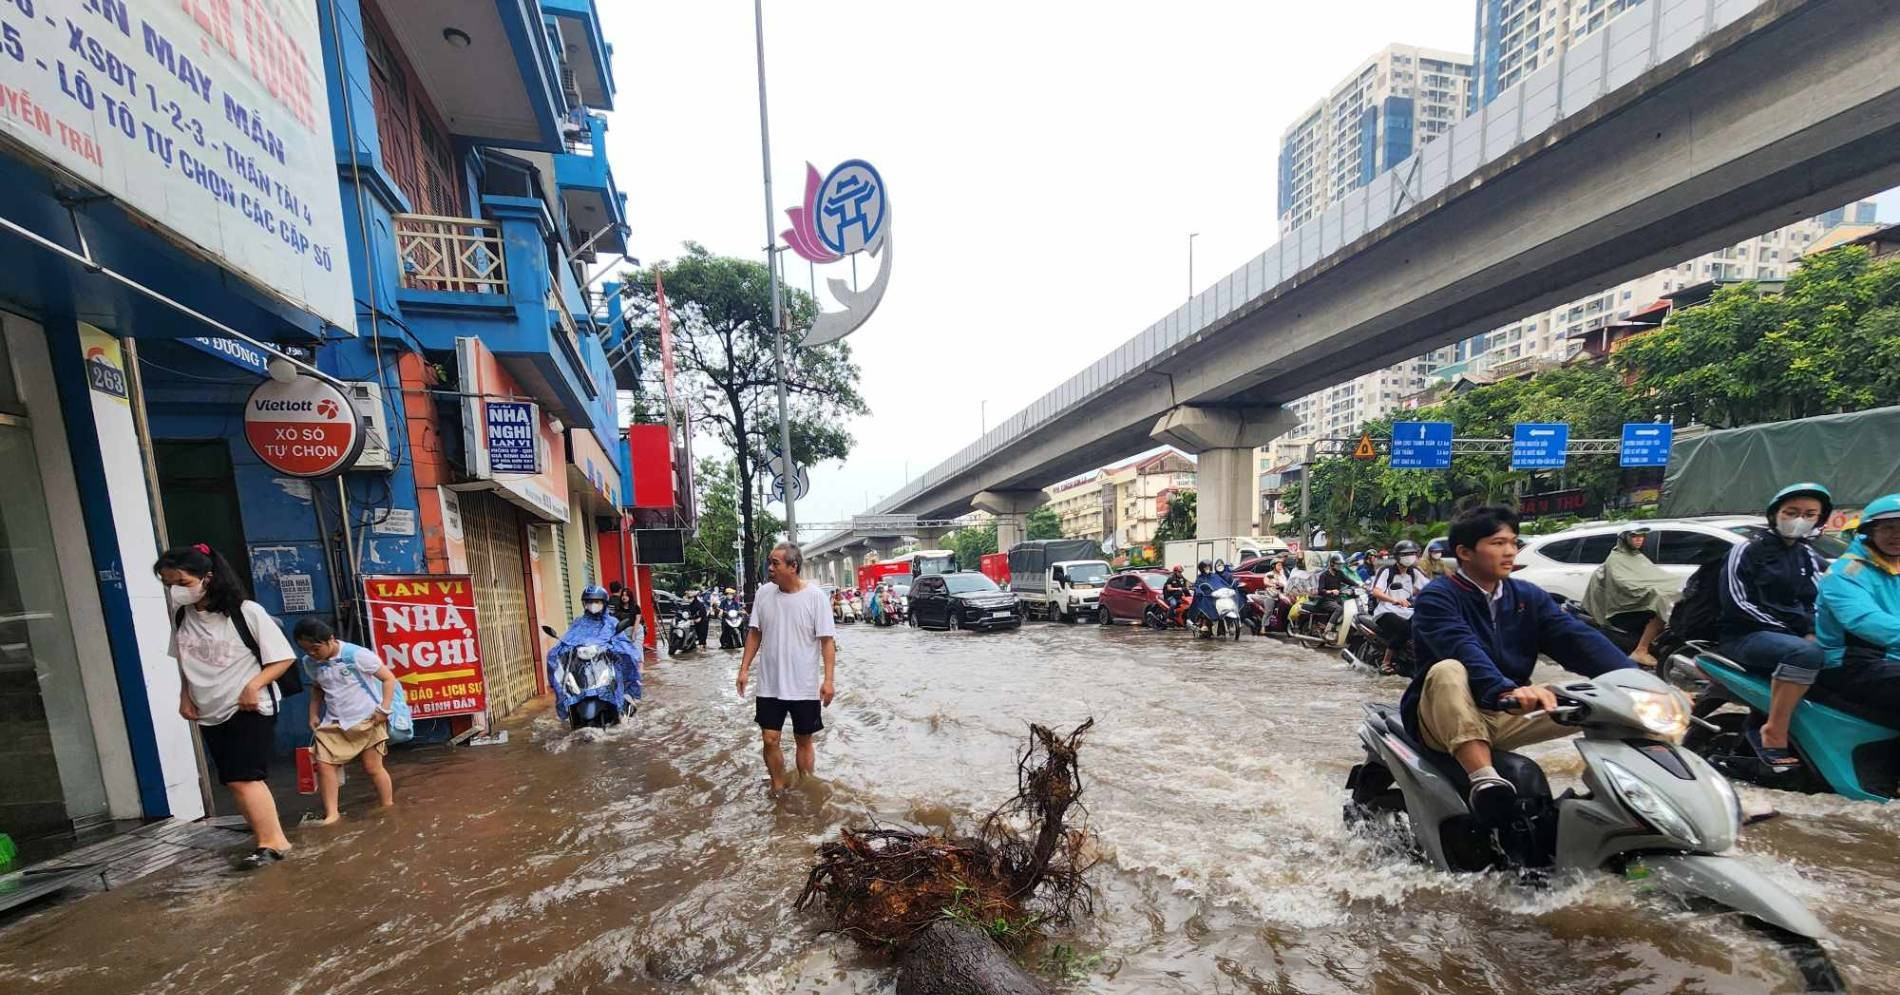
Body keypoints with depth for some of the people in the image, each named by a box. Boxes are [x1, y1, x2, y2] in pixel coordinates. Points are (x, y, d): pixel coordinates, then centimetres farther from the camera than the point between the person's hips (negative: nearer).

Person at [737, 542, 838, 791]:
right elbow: (754, 633, 7)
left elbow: (827, 640, -13)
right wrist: (744, 668, 3)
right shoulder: (763, 593, -4)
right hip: (769, 685, 3)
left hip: (804, 686, -3)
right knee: (770, 740, 9)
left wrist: (829, 679, -17)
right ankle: (778, 789, 31)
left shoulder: (815, 595, -15)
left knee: (804, 741, 13)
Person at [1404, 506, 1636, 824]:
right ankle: (1484, 778, -46)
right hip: (1444, 719, -6)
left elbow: (1579, 638, -6)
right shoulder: (1437, 597, -12)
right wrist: (1506, 690, -46)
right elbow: (1464, 650, -29)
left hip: (1506, 717, 6)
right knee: (1449, 671, -37)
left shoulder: (1528, 596, 8)